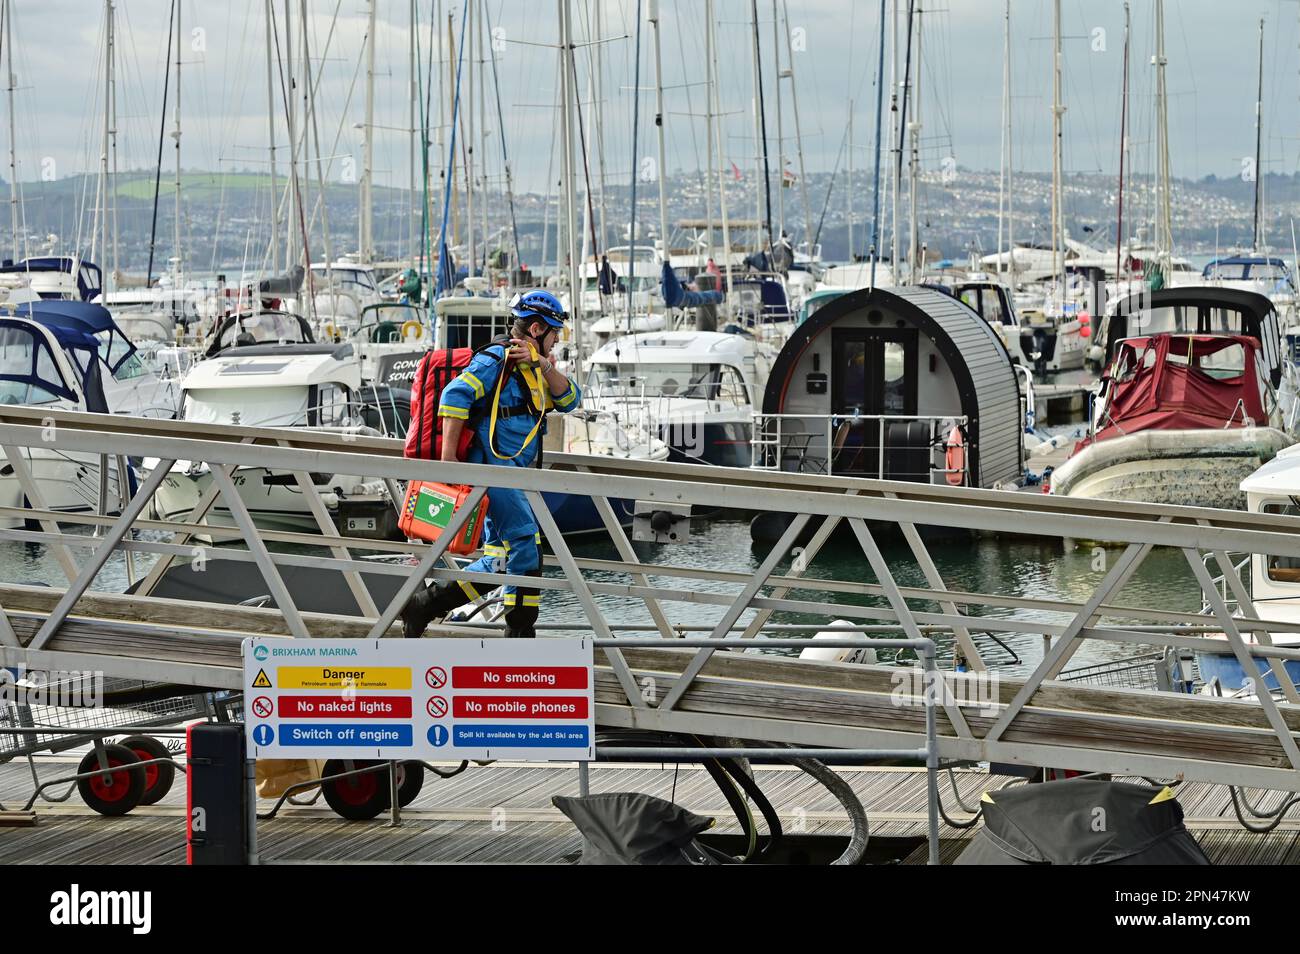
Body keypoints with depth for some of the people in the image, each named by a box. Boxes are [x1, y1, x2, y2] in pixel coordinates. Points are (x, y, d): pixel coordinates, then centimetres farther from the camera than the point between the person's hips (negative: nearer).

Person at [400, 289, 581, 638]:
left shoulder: (532, 369, 21)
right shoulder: (497, 359, -8)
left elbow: (568, 399, 10)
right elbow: (456, 394, -20)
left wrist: (542, 364, -7)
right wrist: (448, 457, -25)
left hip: (509, 473, 10)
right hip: (490, 465, -10)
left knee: (501, 557, 10)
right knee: (526, 544, -14)